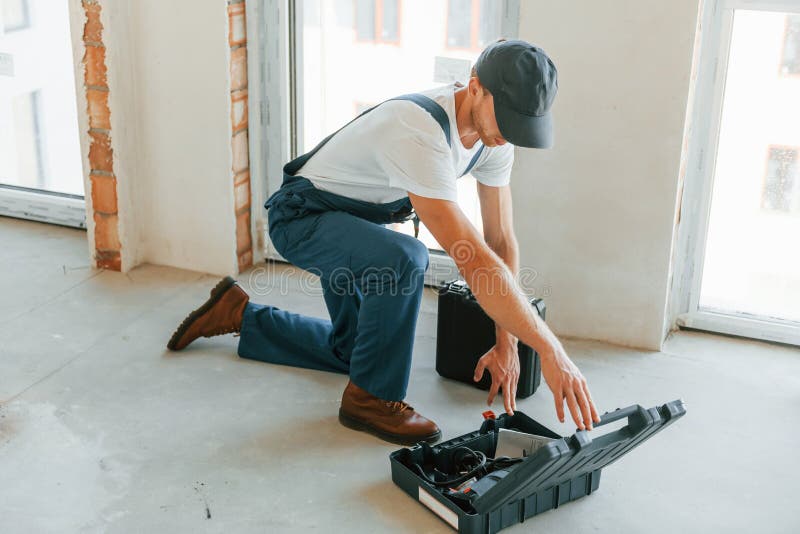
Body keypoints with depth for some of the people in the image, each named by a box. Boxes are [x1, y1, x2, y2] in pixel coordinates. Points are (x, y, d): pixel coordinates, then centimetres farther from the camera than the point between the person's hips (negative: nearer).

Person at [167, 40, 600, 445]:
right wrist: (550, 351, -45)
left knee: (349, 350, 19)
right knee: (404, 260, -38)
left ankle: (238, 314, 34)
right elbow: (473, 259, -45)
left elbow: (502, 242, -8)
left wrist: (507, 345, -11)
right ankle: (370, 398, -16)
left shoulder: (495, 134, -13)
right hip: (302, 215, -9)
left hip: (357, 224, 9)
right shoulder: (420, 134, -40)